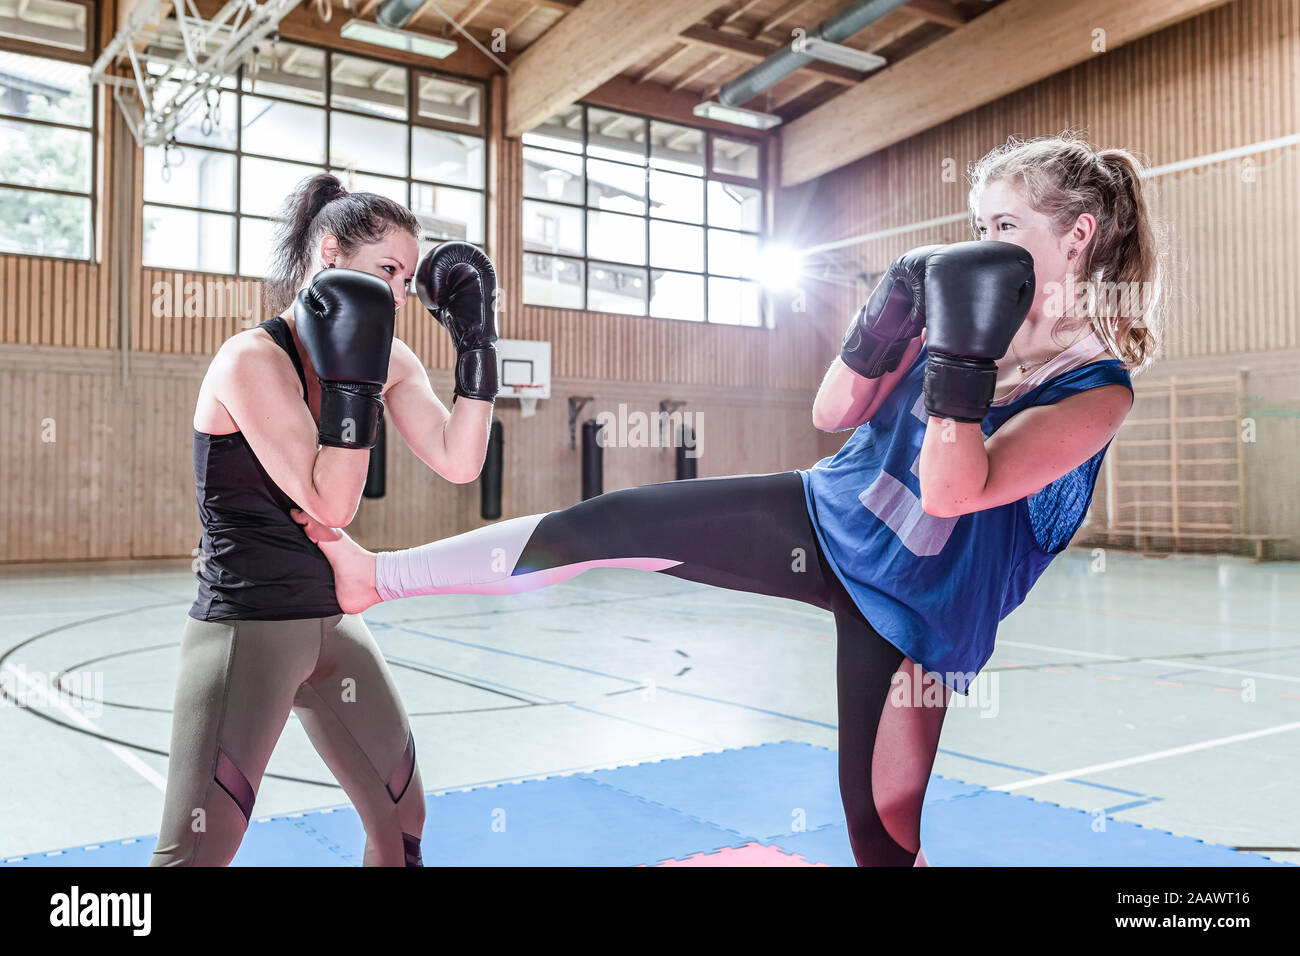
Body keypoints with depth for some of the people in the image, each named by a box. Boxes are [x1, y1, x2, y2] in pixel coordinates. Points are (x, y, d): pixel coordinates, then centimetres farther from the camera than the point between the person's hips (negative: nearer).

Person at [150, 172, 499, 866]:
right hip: (246, 628, -7)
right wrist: (352, 379, -26)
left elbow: (458, 462, -2)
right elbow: (330, 504, -21)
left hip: (332, 622, 7)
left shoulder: (383, 356, 4)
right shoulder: (252, 359, -16)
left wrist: (476, 342, -6)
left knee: (402, 817, 14)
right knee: (193, 853, -5)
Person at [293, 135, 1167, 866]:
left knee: (885, 828, 3)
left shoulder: (1097, 388, -15)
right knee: (607, 524, -8)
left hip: (911, 604, -4)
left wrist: (963, 354, -35)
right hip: (825, 519, 4)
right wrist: (892, 313, -12)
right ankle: (379, 577, 3)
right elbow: (832, 415, 1)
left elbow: (952, 492, -29)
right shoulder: (969, 312, 0)